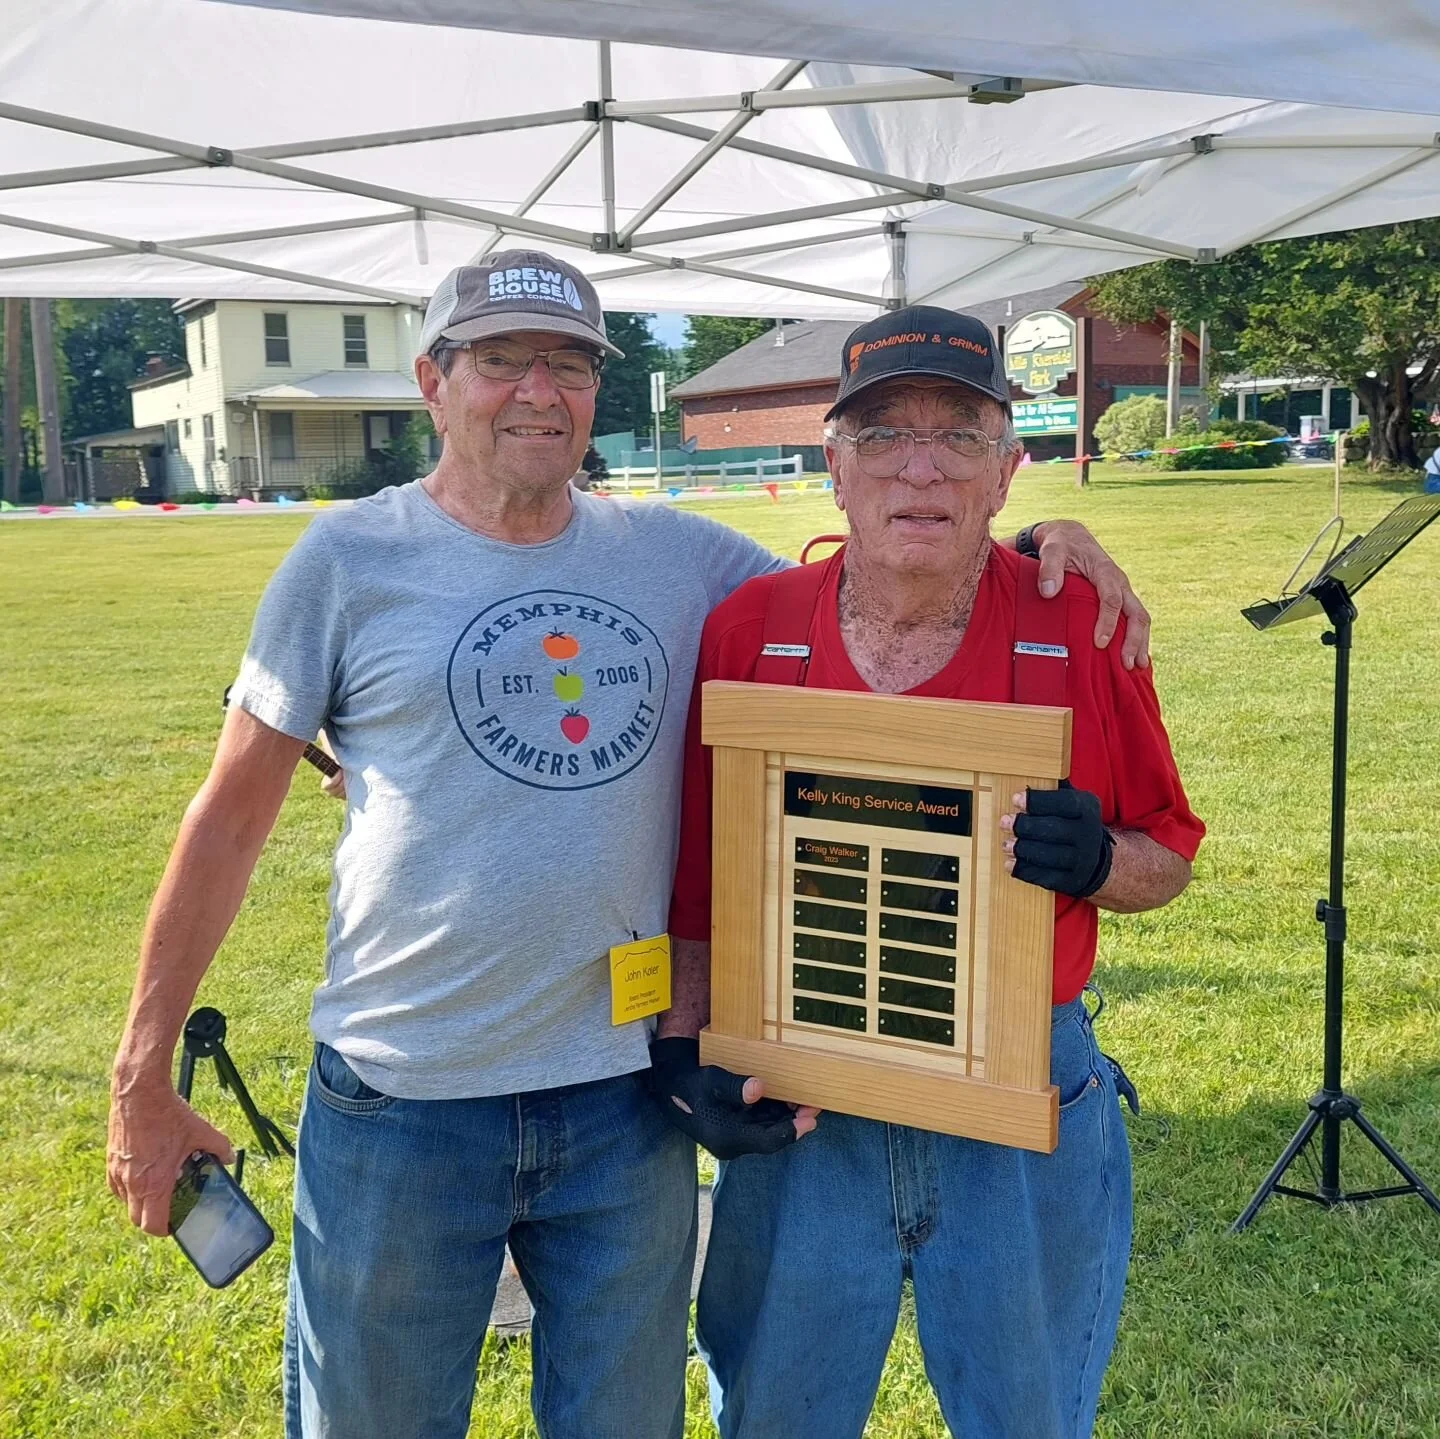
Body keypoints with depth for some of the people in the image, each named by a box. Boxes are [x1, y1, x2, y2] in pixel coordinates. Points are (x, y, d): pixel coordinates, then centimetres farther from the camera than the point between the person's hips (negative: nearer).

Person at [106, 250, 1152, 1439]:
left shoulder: (678, 557, 3)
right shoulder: (350, 560, -5)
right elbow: (231, 818, -1)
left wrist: (1030, 544, -8)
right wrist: (143, 1080, 1)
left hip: (627, 1098, 3)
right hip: (400, 1109, -2)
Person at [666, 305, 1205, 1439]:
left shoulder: (1082, 623, -6)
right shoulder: (748, 631, -5)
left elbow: (1166, 862, 3)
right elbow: (695, 882, 3)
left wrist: (1094, 862, -18)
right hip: (795, 1104, 1)